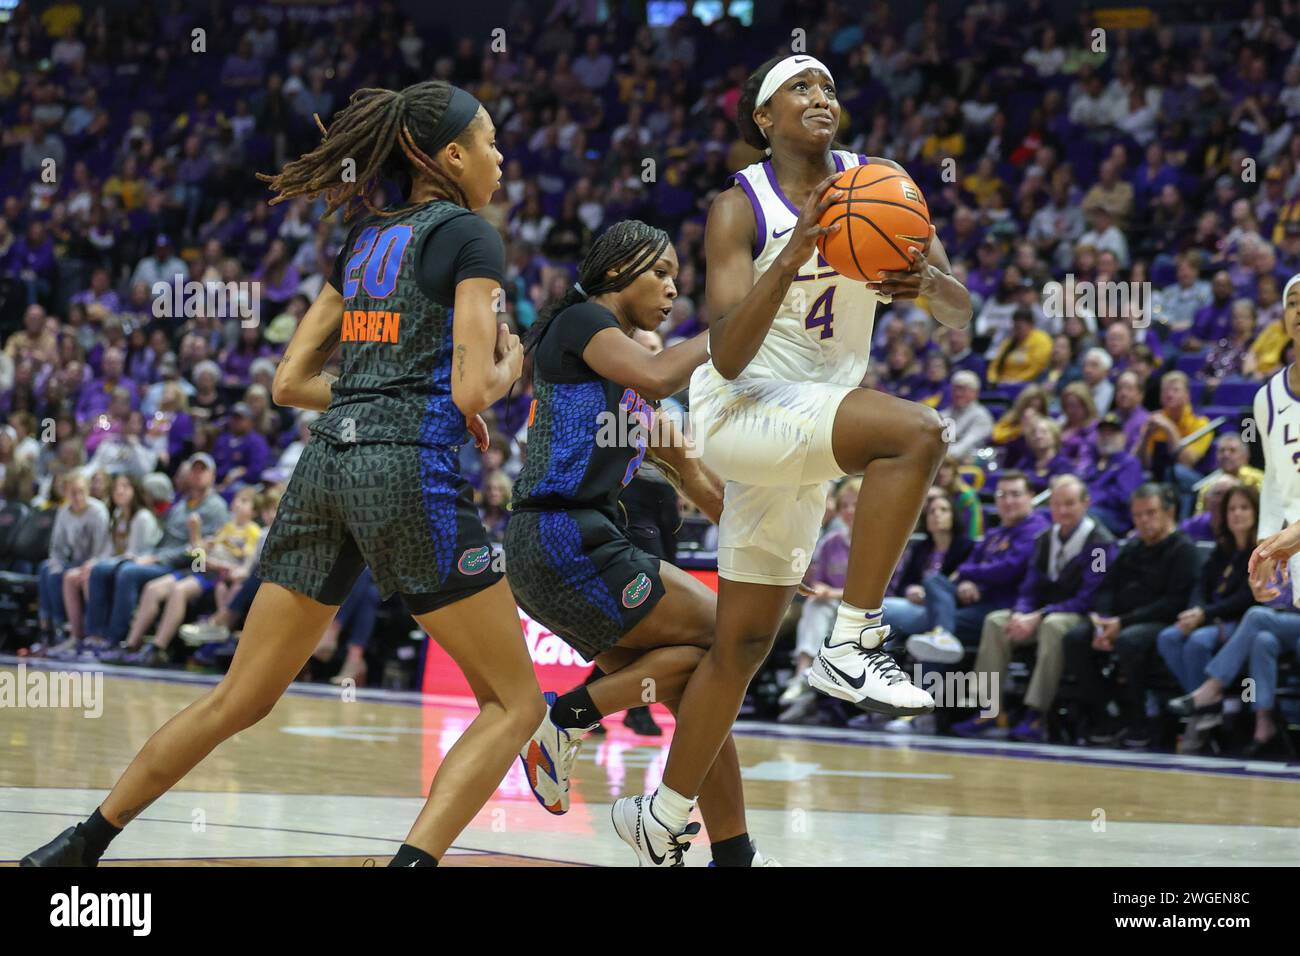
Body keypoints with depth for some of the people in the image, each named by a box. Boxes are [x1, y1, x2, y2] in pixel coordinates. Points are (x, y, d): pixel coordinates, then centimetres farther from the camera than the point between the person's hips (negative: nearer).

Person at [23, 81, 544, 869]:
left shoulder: (366, 239, 20)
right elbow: (474, 390, -10)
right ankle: (414, 860, -17)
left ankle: (86, 842, 18)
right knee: (515, 703, 1)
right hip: (410, 468, -7)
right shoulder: (469, 237, -1)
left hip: (326, 466, 7)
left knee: (241, 698, 15)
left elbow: (291, 380, 19)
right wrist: (509, 366, 11)